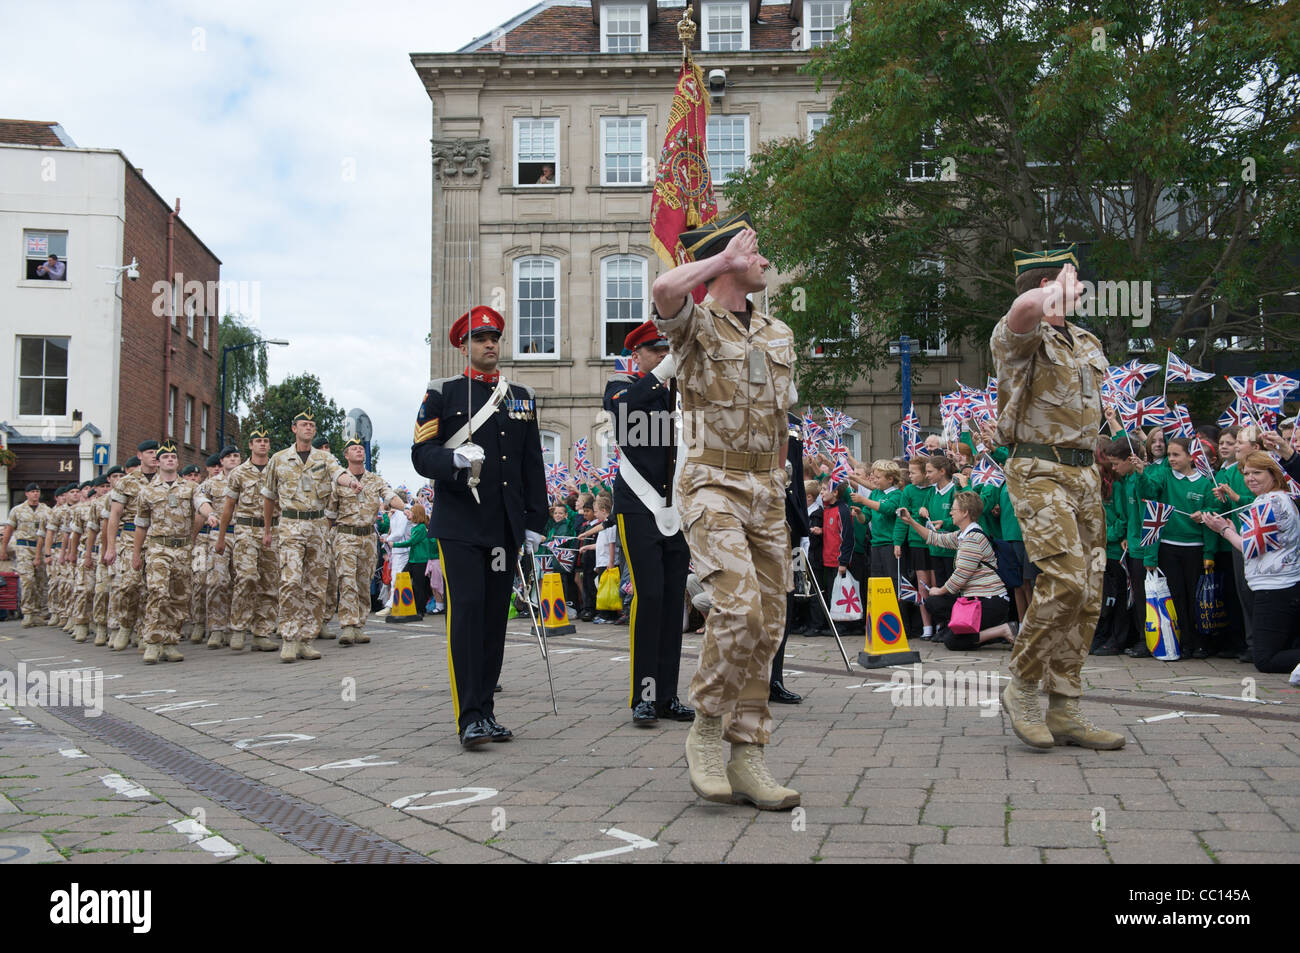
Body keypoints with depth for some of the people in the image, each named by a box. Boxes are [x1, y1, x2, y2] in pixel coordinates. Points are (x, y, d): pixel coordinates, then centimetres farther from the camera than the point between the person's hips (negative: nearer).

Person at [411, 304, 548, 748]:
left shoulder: (522, 397, 15)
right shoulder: (443, 393, 3)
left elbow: (532, 465, 14)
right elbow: (421, 455, -3)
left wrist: (535, 522, 9)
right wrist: (456, 459, -24)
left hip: (506, 527, 5)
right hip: (460, 524, -4)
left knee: (495, 616, 7)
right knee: (466, 611, -11)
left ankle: (486, 710, 15)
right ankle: (469, 716, -9)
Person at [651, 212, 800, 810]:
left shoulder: (779, 336, 17)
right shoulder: (695, 324, -2)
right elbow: (665, 290, -27)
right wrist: (726, 255, -12)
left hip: (766, 492, 7)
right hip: (712, 485, -6)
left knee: (766, 626, 3)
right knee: (739, 606, -24)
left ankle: (746, 758, 11)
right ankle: (706, 732, -5)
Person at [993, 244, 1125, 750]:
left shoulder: (1087, 343, 20)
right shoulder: (1020, 337, -6)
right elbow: (1025, 307, -34)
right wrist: (1056, 287, -25)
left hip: (1084, 472, 8)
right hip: (1039, 471, -8)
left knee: (1087, 594, 5)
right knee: (1065, 579, -23)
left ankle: (1064, 712, 11)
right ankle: (1021, 686, -4)